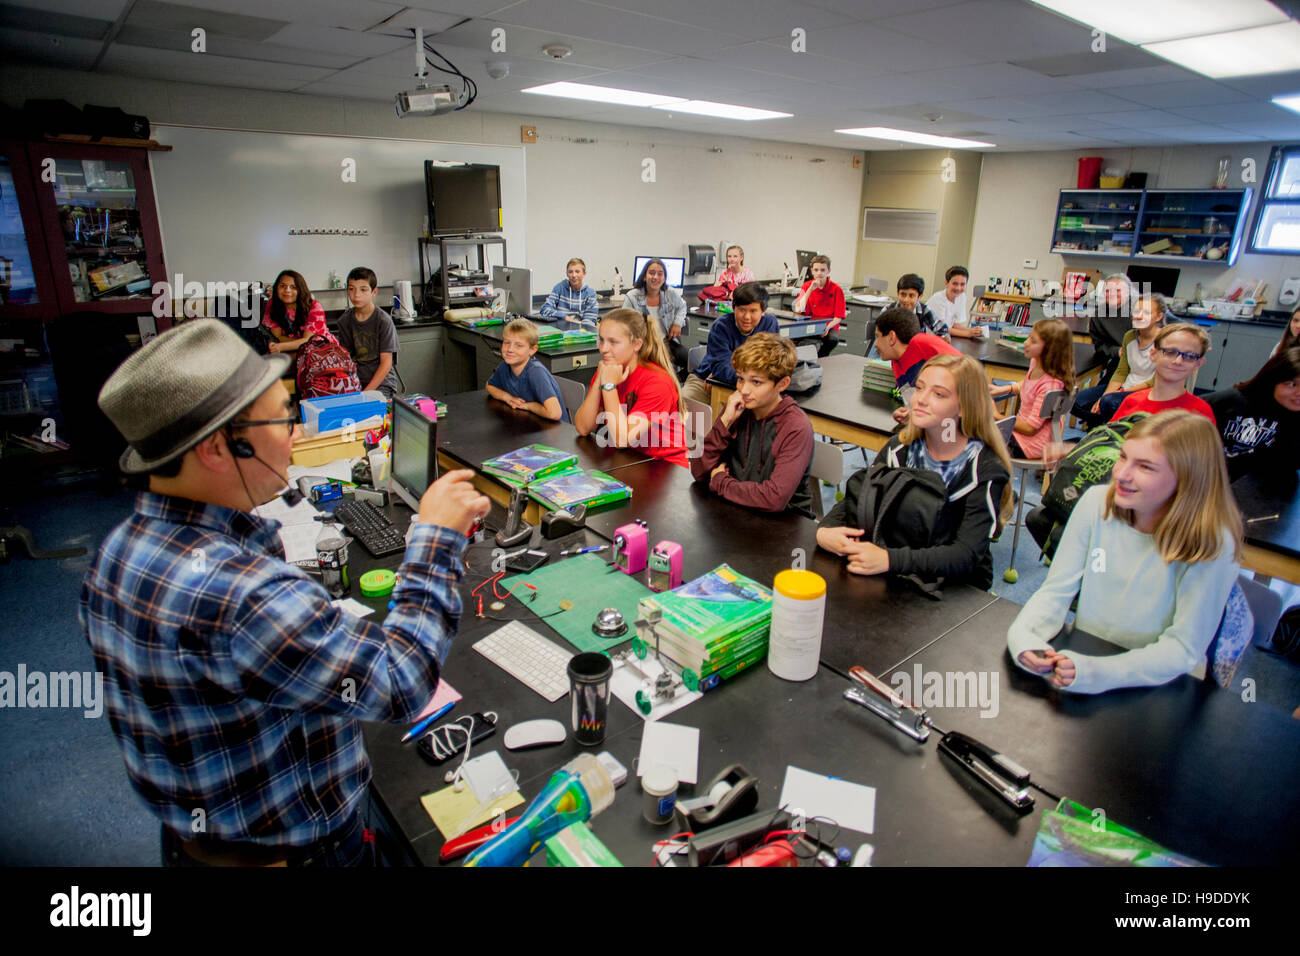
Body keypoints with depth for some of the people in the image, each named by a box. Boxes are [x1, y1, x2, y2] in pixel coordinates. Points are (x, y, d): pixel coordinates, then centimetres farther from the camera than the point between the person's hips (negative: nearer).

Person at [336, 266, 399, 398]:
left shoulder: (383, 320, -7)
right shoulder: (344, 320, 8)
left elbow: (386, 363, -8)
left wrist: (367, 392, -15)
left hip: (382, 382, -4)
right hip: (354, 381, 4)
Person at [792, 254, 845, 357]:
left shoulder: (836, 289, -3)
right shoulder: (807, 286, 3)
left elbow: (839, 317, -4)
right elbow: (798, 310, -10)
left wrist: (828, 327, -25)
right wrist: (810, 289, -15)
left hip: (829, 326, 0)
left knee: (833, 339, -34)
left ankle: (819, 359, -6)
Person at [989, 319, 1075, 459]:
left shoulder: (1050, 385, -30)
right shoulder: (1036, 363, -6)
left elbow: (1030, 428, -24)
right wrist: (1003, 389, 4)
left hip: (1032, 444, -8)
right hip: (1022, 425, 8)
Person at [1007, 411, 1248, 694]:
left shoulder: (1211, 544, -17)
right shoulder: (1097, 501, -8)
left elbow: (1184, 648, -17)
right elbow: (1057, 589, -6)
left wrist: (1096, 672, -31)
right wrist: (1022, 634, -25)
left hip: (1157, 690, -2)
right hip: (1082, 658, 2)